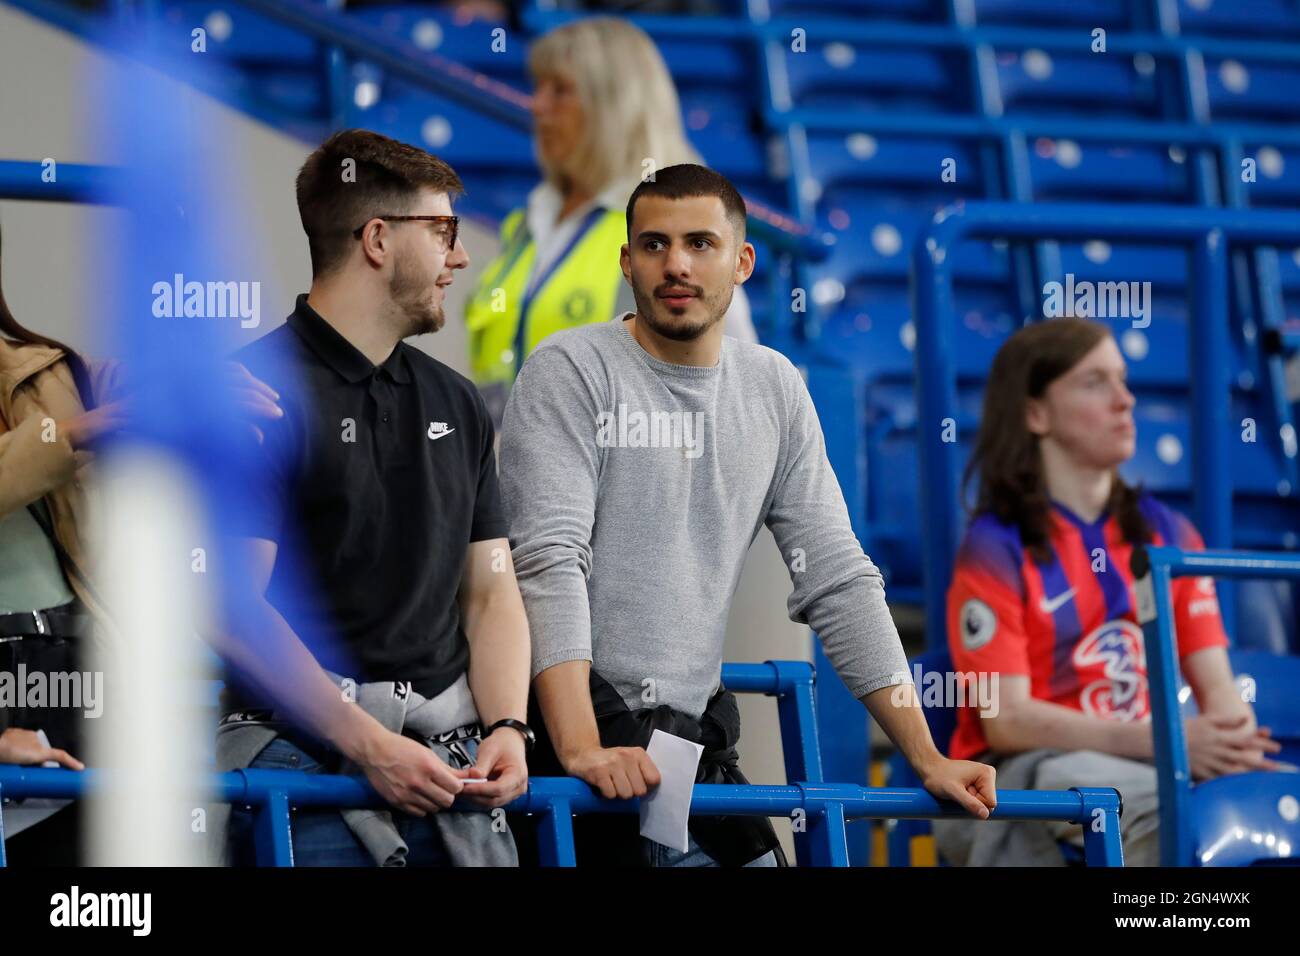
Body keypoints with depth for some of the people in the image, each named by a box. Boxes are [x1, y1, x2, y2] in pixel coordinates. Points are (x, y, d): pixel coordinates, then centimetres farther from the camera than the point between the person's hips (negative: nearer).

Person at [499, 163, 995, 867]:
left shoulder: (775, 388, 10)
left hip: (697, 735, 6)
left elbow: (838, 579, 10)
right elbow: (549, 564, -18)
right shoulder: (571, 371, -7)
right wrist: (583, 751, -30)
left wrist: (927, 758, 3)